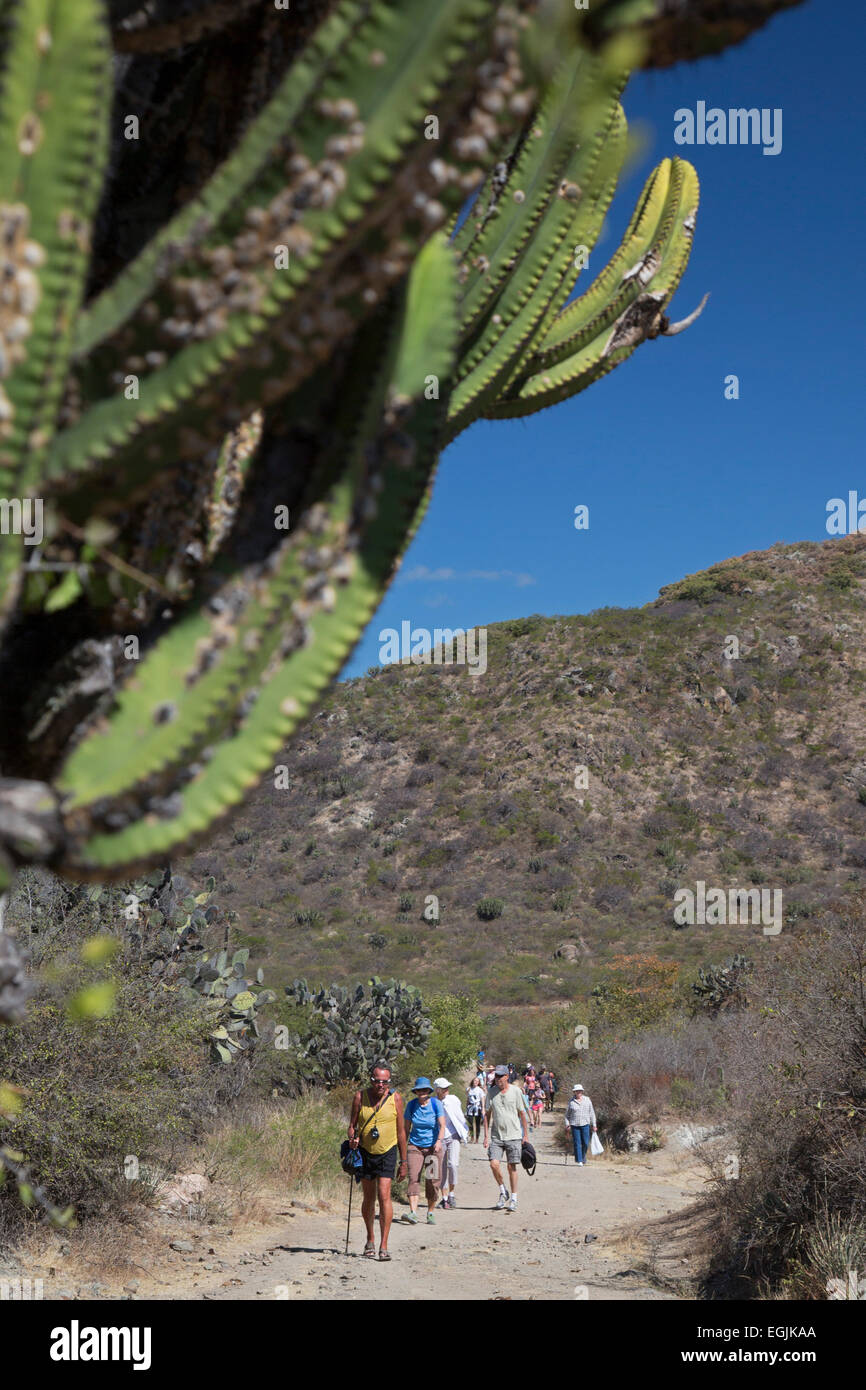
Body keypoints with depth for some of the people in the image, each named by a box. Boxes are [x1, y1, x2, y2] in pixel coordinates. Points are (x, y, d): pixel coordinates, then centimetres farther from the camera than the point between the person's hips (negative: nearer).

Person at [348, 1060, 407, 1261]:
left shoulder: (395, 1098, -5)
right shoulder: (360, 1096, -4)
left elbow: (401, 1131, 2)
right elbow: (352, 1125, 4)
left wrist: (403, 1162, 4)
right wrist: (352, 1137, -19)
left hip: (387, 1153, -1)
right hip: (365, 1152, 2)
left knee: (384, 1196, -13)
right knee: (368, 1198, 9)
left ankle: (384, 1246, -11)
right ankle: (370, 1240, 28)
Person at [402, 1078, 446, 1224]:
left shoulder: (436, 1104, -5)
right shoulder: (411, 1105, 2)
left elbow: (442, 1125, -13)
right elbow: (407, 1128, 10)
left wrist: (439, 1140, -30)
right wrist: (403, 1146, 8)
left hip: (433, 1146, -1)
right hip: (415, 1146, 1)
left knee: (431, 1180, -1)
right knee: (413, 1178, -14)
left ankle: (430, 1213, 14)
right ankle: (413, 1212, -23)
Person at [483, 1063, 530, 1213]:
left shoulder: (516, 1091, -1)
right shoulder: (492, 1093, 5)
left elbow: (522, 1113, 4)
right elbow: (487, 1115, 9)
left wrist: (526, 1134, 3)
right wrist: (486, 1136, 3)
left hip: (513, 1136, -2)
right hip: (496, 1136, 2)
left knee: (512, 1167, 1)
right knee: (494, 1164, -12)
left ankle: (513, 1199, 13)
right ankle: (503, 1191, 11)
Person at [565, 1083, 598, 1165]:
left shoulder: (587, 1100, 5)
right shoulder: (571, 1102, 3)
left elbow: (592, 1113, 9)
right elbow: (567, 1114, 10)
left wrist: (594, 1125, 6)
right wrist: (567, 1123, -3)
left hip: (585, 1124, 1)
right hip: (574, 1125, -1)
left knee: (585, 1143, -1)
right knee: (577, 1143, -3)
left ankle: (582, 1157, 25)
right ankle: (579, 1161, 4)